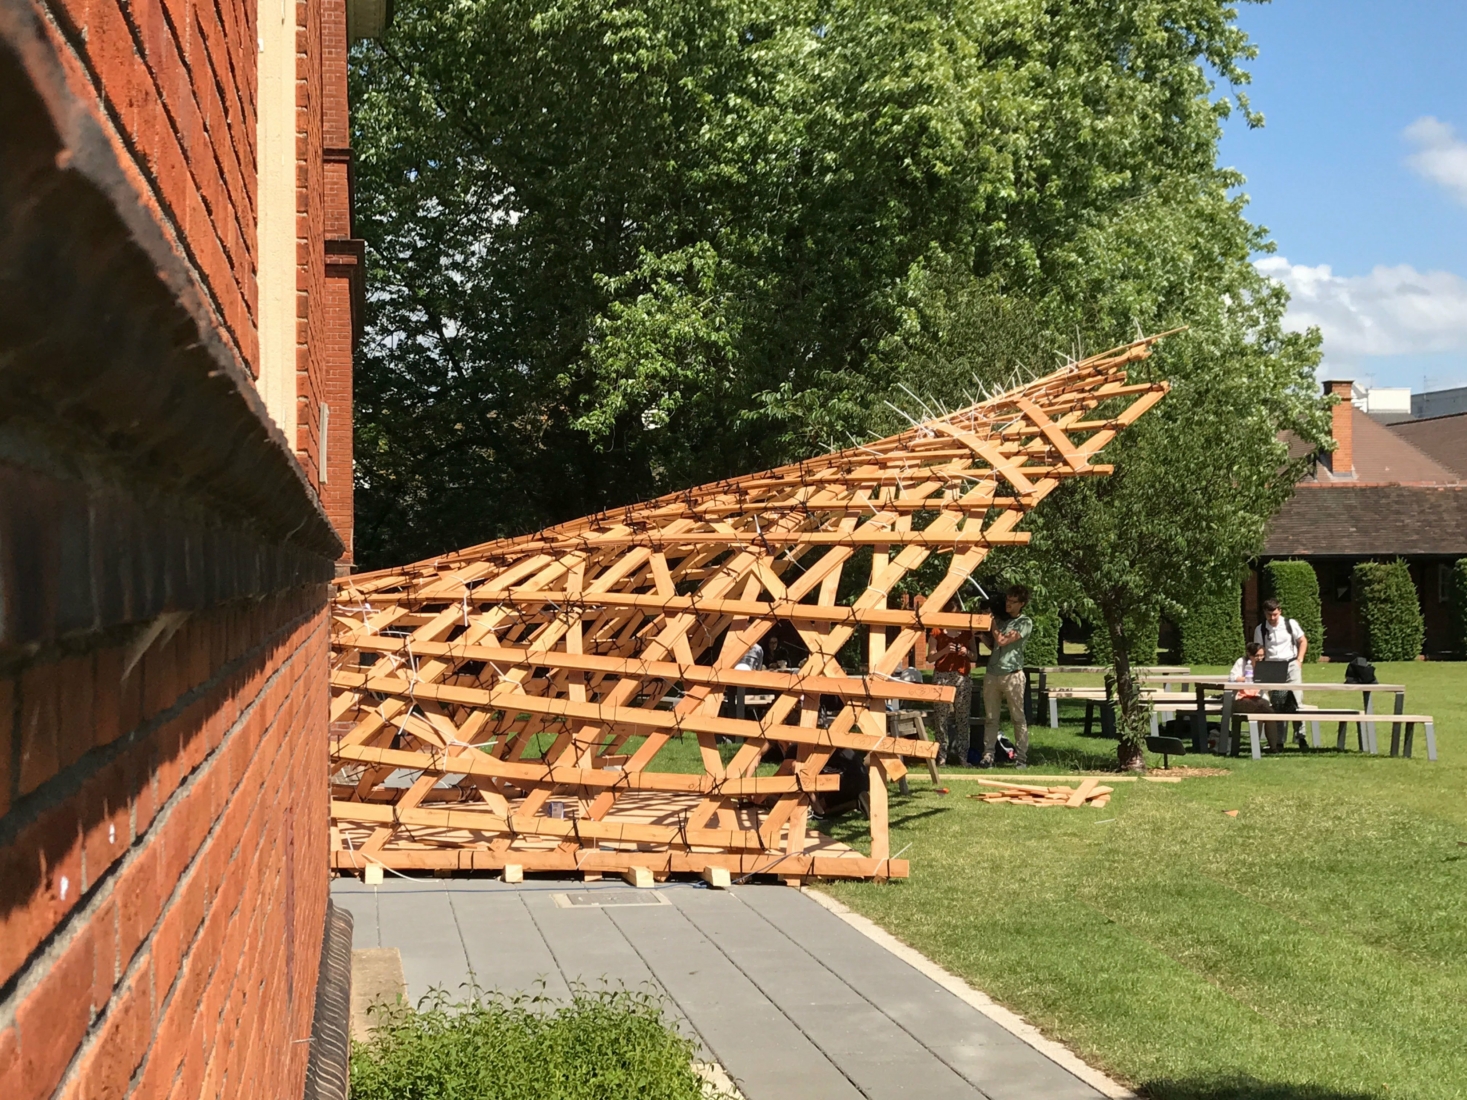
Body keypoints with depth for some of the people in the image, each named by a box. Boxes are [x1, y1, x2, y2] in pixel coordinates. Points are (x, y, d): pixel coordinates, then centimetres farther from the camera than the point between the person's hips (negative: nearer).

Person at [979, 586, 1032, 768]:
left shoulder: (1025, 622, -2)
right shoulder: (1001, 619, 17)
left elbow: (1001, 641, -12)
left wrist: (991, 622, -2)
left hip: (1012, 674, -5)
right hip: (992, 673, 5)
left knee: (1018, 717, -1)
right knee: (990, 718, 4)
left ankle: (1021, 757, 1)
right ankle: (988, 755, 5)